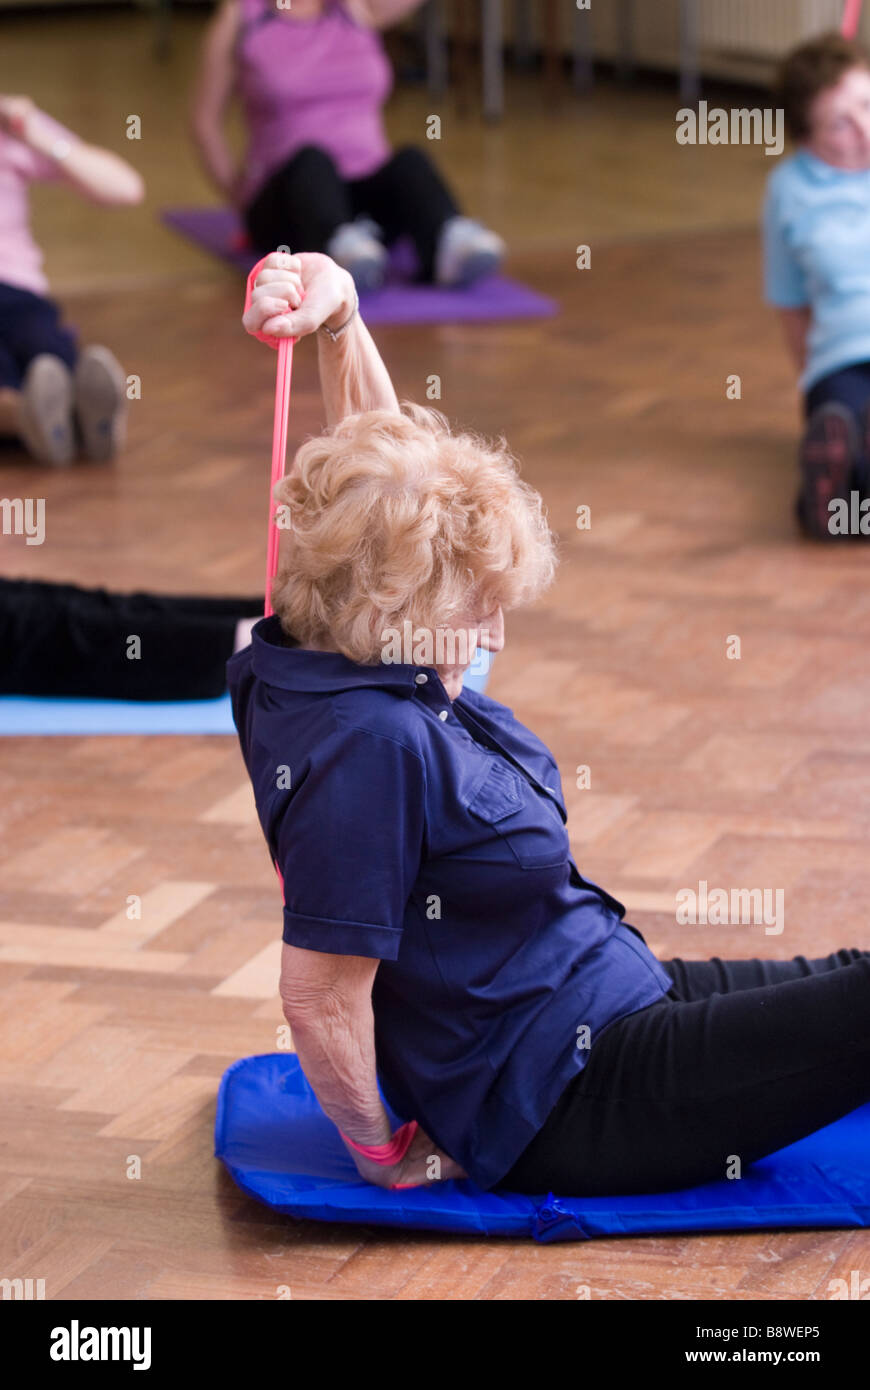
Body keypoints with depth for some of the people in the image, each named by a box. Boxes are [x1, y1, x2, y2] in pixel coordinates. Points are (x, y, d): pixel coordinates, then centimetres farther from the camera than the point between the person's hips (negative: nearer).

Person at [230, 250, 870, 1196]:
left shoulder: (383, 672, 0)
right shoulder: (370, 741, -29)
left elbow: (371, 462, 10)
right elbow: (320, 999, -28)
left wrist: (338, 317, -5)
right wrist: (384, 1158, -15)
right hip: (571, 1105, -10)